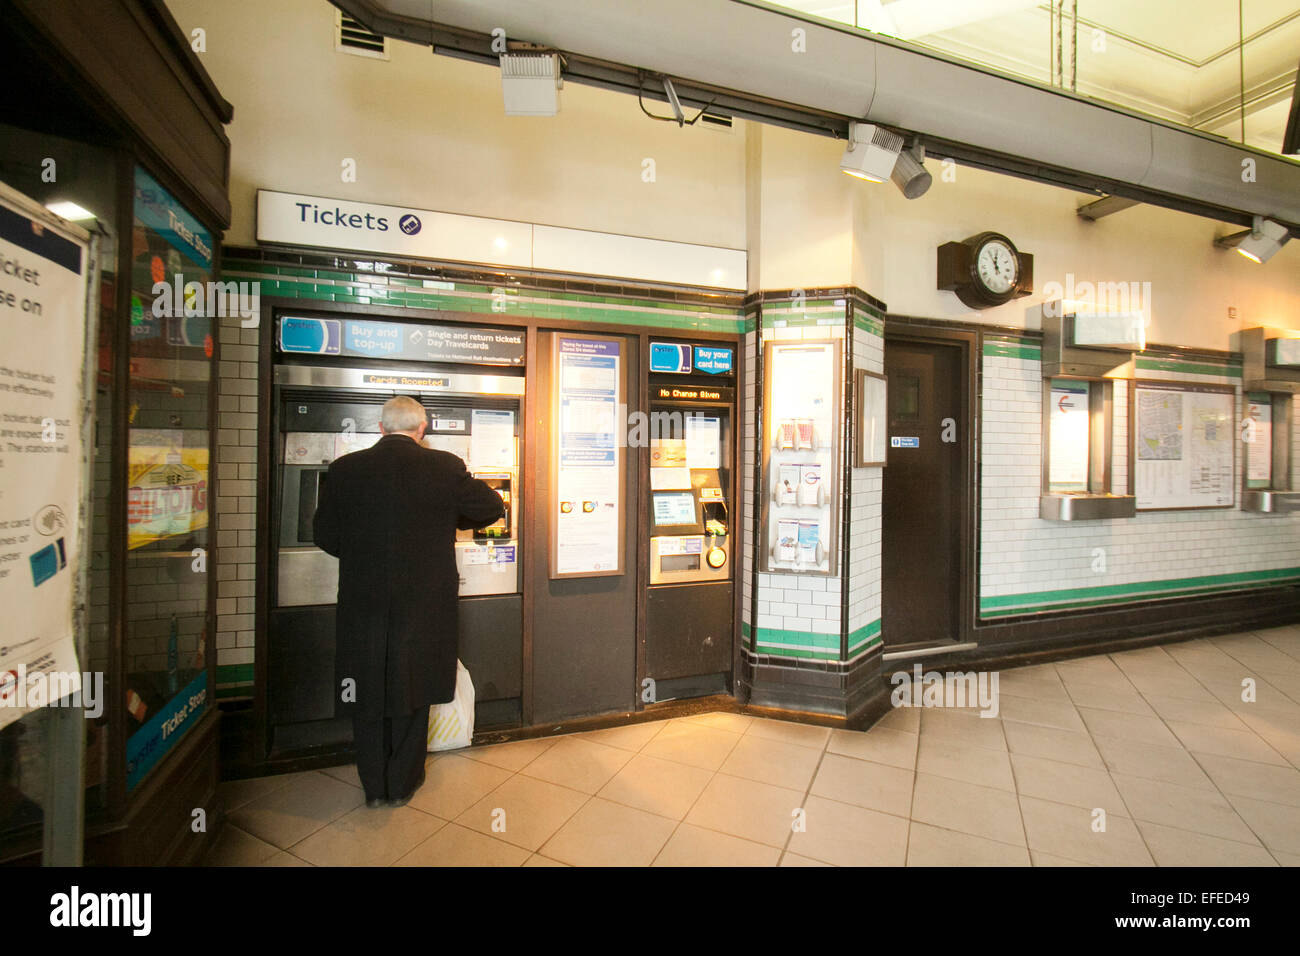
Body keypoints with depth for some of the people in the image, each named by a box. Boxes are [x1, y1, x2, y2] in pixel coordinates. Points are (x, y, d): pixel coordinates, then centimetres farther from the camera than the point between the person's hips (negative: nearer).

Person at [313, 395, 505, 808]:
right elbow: (491, 508, 1)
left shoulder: (344, 469, -4)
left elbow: (326, 535, 3)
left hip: (363, 604, 2)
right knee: (411, 690, 16)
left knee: (367, 692, 18)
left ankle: (374, 787, 32)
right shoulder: (444, 468, -10)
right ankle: (402, 784, 31)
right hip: (423, 605, -1)